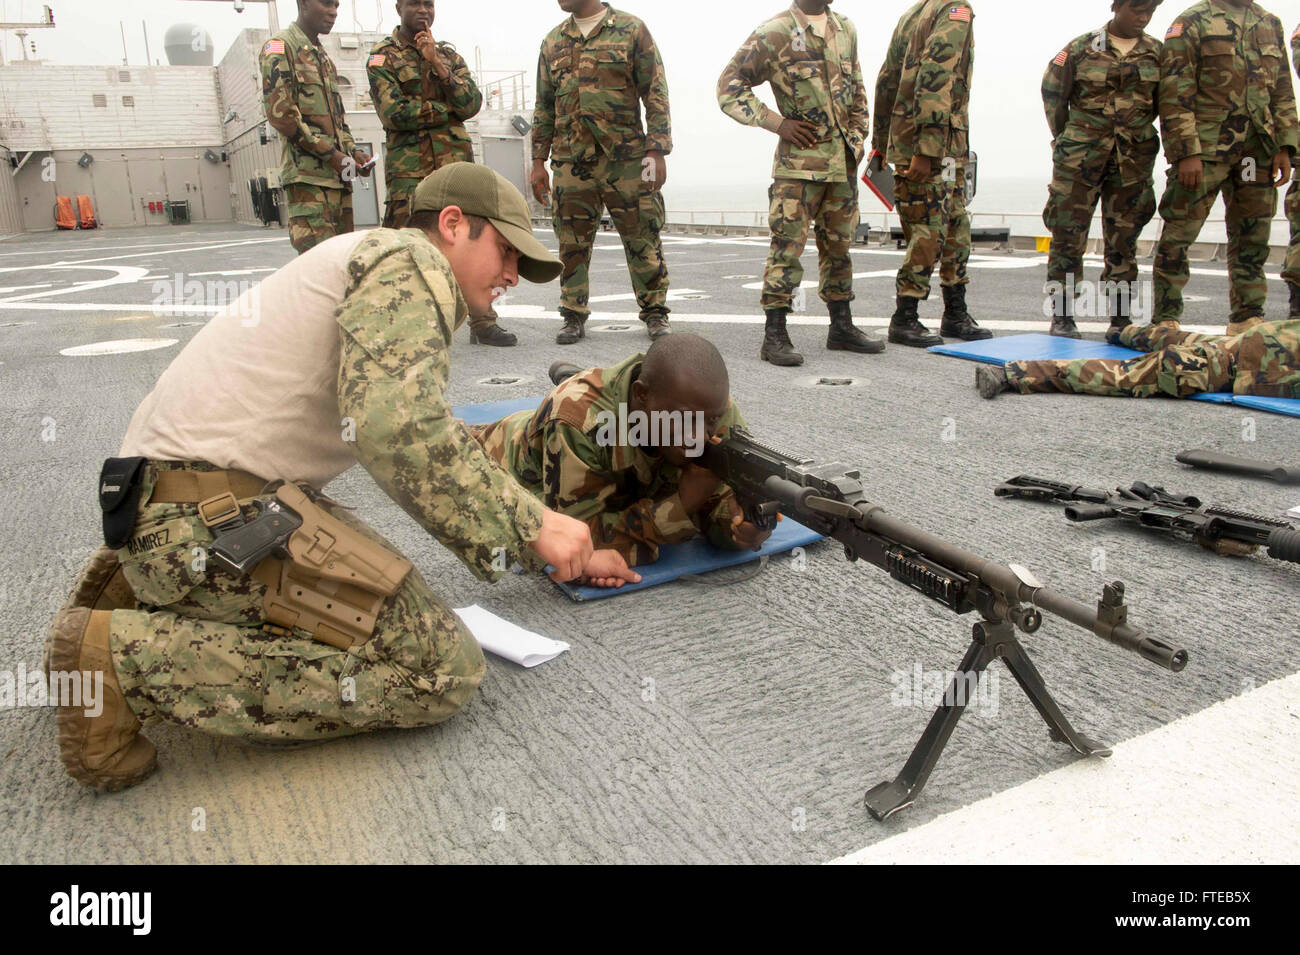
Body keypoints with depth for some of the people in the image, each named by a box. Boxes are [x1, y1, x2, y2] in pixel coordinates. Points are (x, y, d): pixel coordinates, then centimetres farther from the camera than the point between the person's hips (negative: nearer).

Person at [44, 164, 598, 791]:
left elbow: (396, 436, 24)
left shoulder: (366, 262, 25)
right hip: (212, 515, -11)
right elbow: (399, 429, -25)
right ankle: (125, 658, -14)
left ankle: (140, 589, 16)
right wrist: (529, 526, -16)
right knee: (441, 672, -14)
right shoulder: (408, 261, -7)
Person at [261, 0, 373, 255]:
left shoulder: (325, 58, 26)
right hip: (307, 175, -8)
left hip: (338, 176, 8)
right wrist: (330, 153, -14)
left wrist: (353, 152, 8)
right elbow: (279, 112, -11)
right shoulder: (280, 47, 0)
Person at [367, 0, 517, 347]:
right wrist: (447, 110, -4)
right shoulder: (382, 56, 4)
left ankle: (483, 323, 3)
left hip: (456, 162, 3)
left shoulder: (448, 54, 16)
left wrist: (437, 62, -10)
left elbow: (472, 104, 0)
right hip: (408, 167, -3)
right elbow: (394, 112, -11)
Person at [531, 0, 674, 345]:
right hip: (571, 159, 4)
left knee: (641, 237, -1)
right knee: (572, 241, 3)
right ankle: (574, 316, 14)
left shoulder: (631, 30, 3)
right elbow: (544, 106, 19)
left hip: (626, 157, -3)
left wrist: (657, 151, -9)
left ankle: (654, 313, 12)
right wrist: (538, 161, 13)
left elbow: (656, 95, 0)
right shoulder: (553, 42, 15)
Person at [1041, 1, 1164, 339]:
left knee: (1124, 238, 5)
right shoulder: (1081, 48, 1)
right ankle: (1062, 316, 3)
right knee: (1068, 234, -5)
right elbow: (1052, 91, 8)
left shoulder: (1156, 53, 8)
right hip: (1080, 156, -2)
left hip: (1133, 158, 2)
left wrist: (1137, 134, 13)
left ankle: (1122, 318, 11)